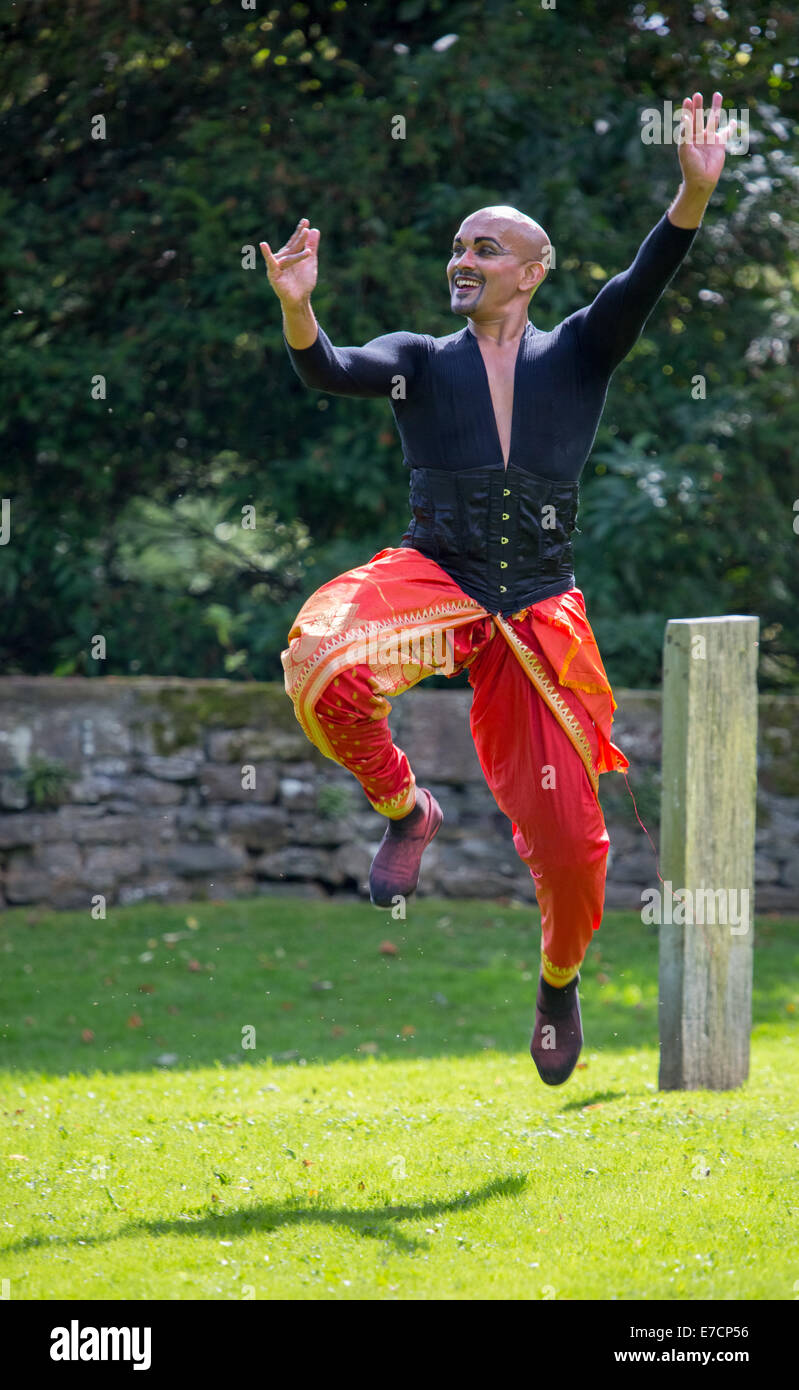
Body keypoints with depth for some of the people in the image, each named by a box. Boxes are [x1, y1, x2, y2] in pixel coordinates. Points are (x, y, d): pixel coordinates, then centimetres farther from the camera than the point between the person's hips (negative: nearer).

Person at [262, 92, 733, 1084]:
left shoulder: (578, 356, 8)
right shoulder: (421, 361, 9)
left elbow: (642, 284, -8)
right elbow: (328, 372, -9)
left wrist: (696, 194, -25)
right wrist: (295, 306, -30)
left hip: (536, 609, 0)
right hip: (431, 579, 0)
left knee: (569, 844, -3)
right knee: (323, 669, -34)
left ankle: (560, 981, 29)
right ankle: (403, 808, -6)